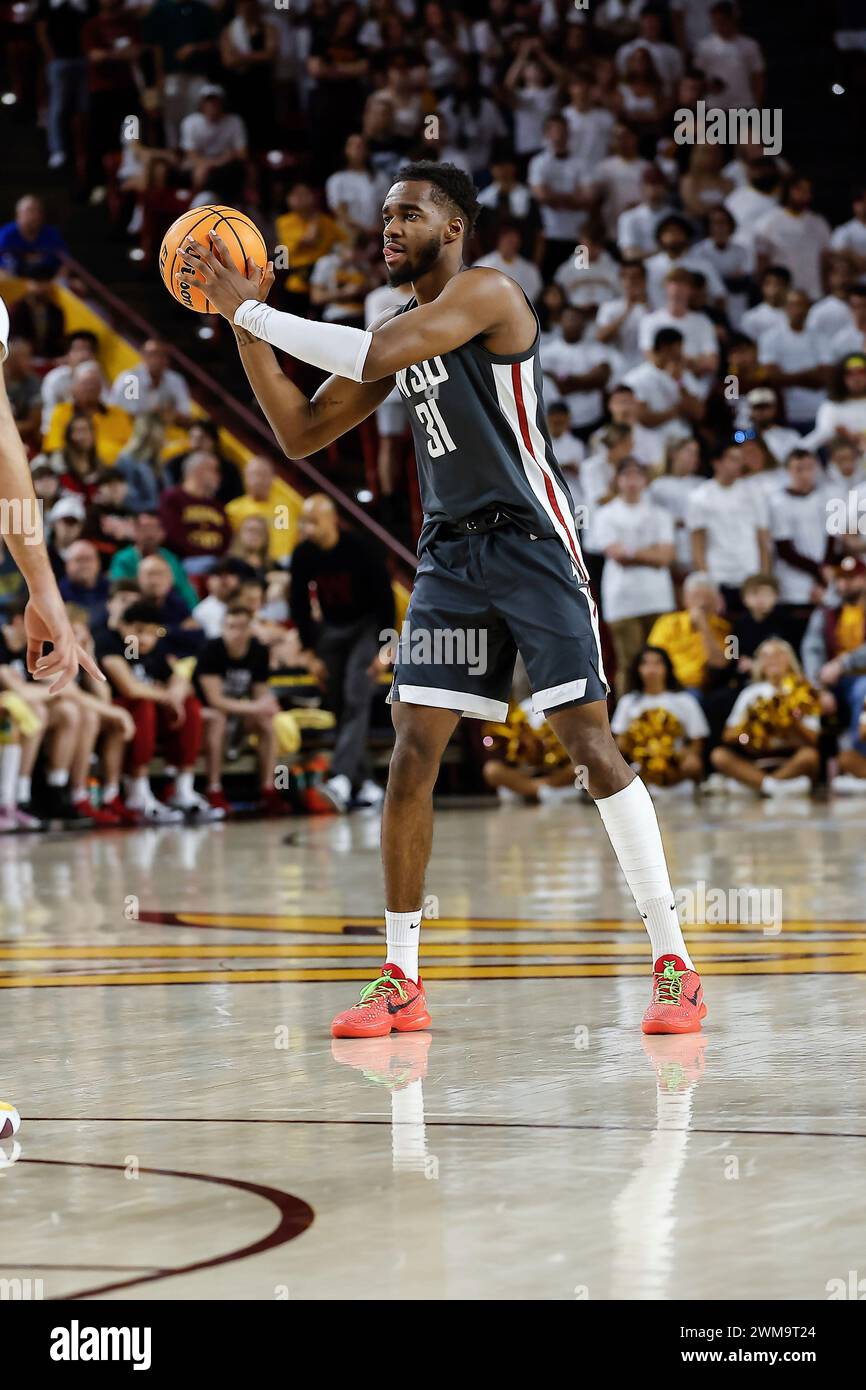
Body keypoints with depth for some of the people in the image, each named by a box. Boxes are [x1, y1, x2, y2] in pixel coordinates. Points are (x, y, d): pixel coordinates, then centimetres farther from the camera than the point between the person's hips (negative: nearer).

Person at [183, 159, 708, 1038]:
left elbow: (375, 355, -24)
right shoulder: (399, 334, 14)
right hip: (449, 554, 7)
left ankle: (674, 964, -4)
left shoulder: (486, 293, -10)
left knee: (591, 745, -10)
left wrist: (251, 309, -18)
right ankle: (399, 982, 6)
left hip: (531, 544, -7)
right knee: (411, 757, -1)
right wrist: (242, 325, 5)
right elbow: (300, 433, 14)